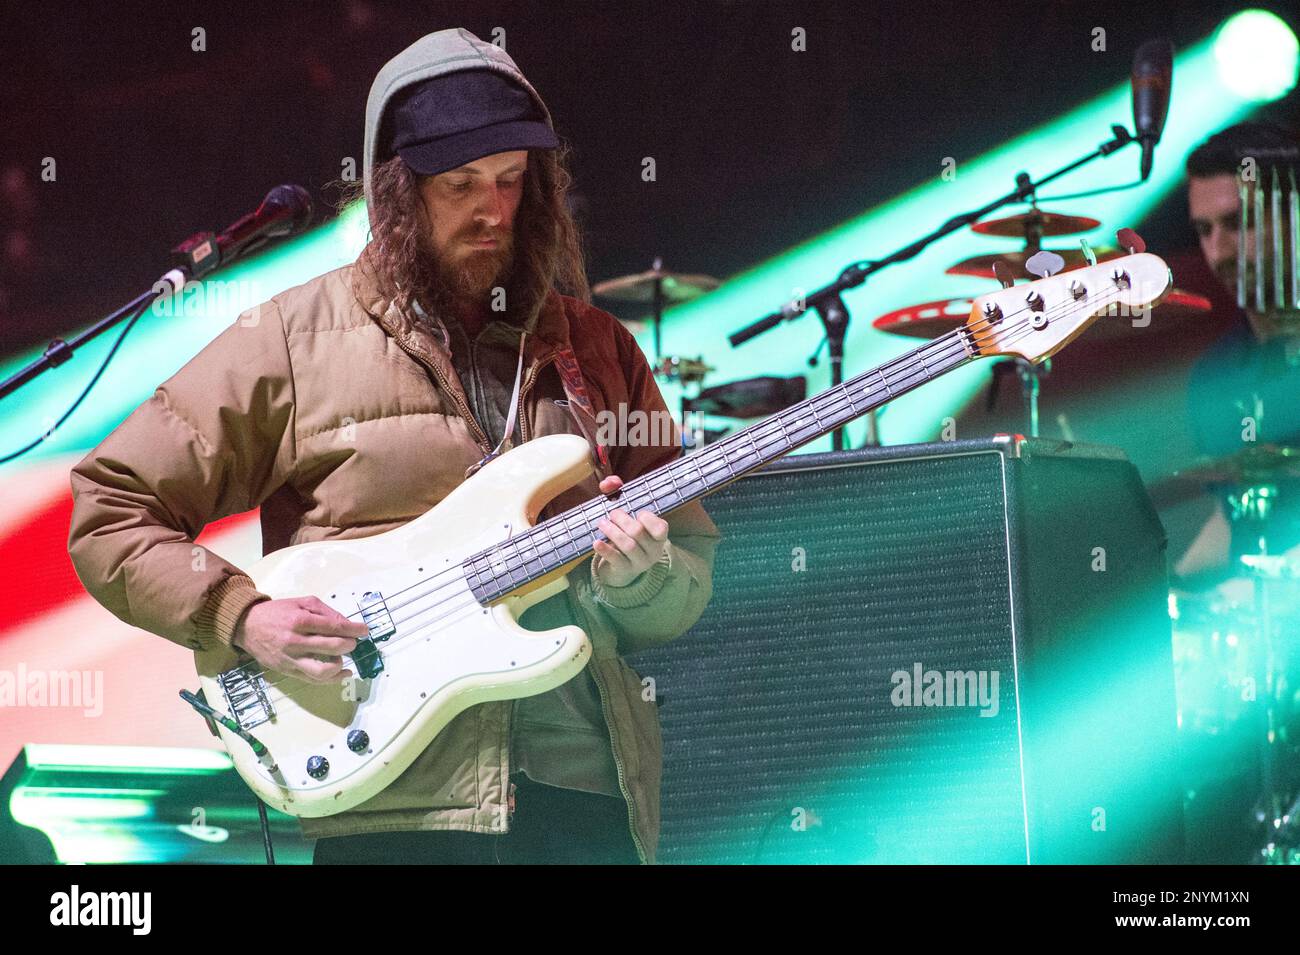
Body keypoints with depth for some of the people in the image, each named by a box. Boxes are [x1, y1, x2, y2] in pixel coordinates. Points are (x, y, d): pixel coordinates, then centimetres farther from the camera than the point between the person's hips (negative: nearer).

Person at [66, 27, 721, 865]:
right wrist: (242, 616, -9)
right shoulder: (297, 337, 4)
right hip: (394, 801, -3)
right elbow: (109, 508, 5)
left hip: (588, 796, 3)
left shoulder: (595, 348, 14)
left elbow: (686, 596, 16)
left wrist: (646, 578, -7)